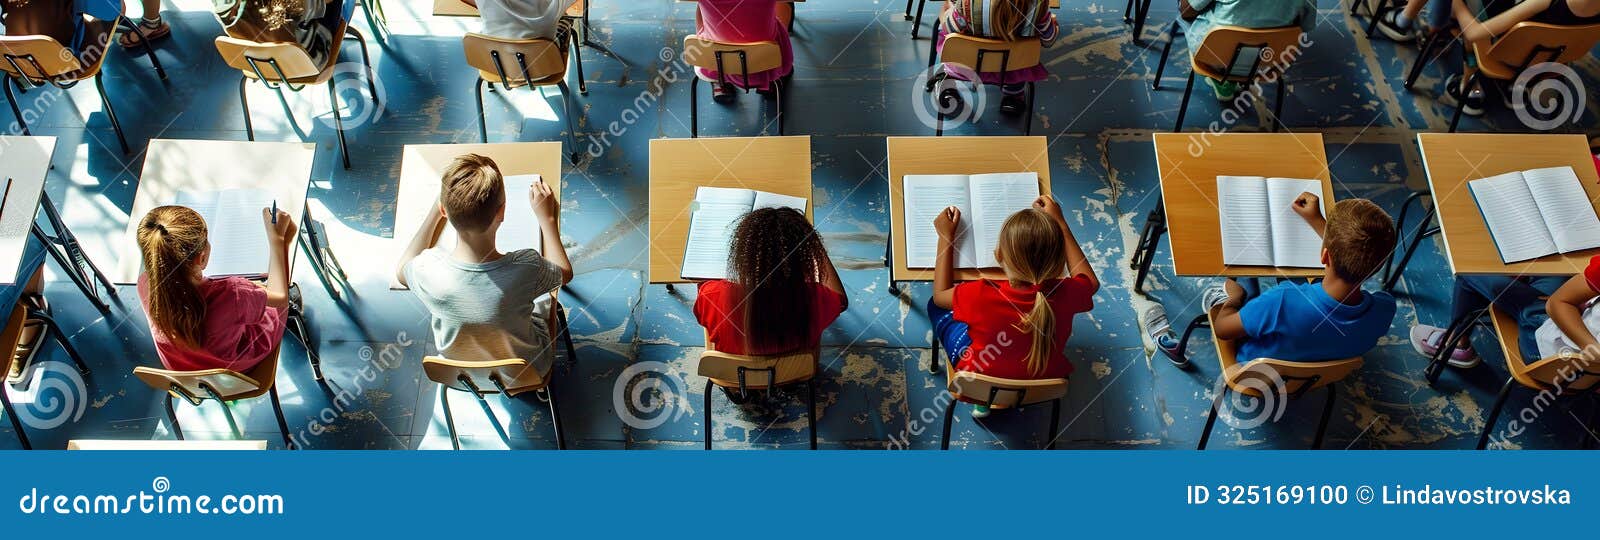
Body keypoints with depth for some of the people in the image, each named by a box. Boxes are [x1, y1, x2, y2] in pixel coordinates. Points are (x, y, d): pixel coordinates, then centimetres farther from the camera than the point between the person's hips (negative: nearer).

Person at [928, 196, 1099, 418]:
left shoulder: (983, 296, -35)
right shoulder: (1065, 294, -30)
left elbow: (940, 295, -10)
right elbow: (1091, 281, -1)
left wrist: (946, 237, -3)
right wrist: (1060, 224, 0)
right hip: (1045, 388, 3)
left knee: (936, 306, 15)